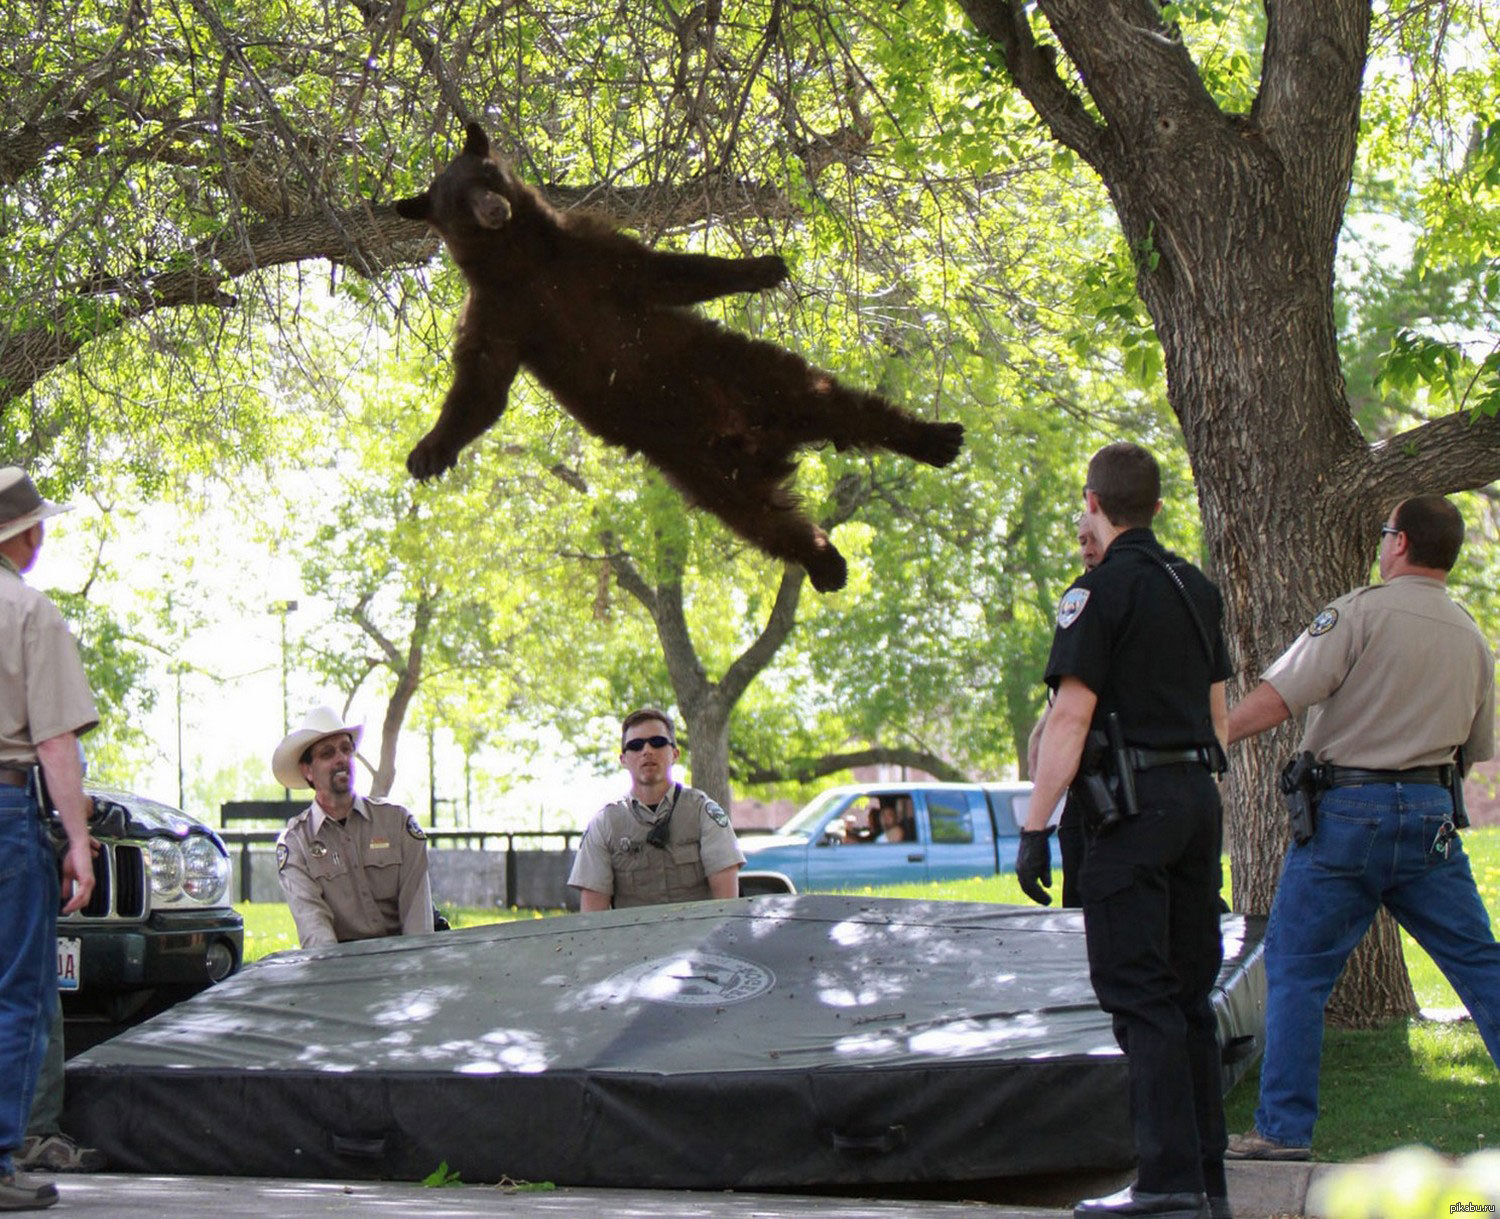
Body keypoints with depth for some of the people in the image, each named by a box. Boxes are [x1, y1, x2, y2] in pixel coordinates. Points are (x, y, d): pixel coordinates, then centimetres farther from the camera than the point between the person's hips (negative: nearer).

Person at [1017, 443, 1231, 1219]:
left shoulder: (1103, 590, -9)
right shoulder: (1198, 589, 15)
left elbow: (1070, 718, -14)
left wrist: (1035, 827, -13)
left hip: (1134, 805, -8)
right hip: (1199, 797, 8)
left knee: (1139, 994, -7)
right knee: (1188, 993, 11)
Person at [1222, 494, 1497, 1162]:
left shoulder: (1363, 612, -9)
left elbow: (1275, 698, -15)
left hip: (1349, 808, -5)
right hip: (1432, 815, 5)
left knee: (1297, 968, 3)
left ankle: (1283, 1128, 4)